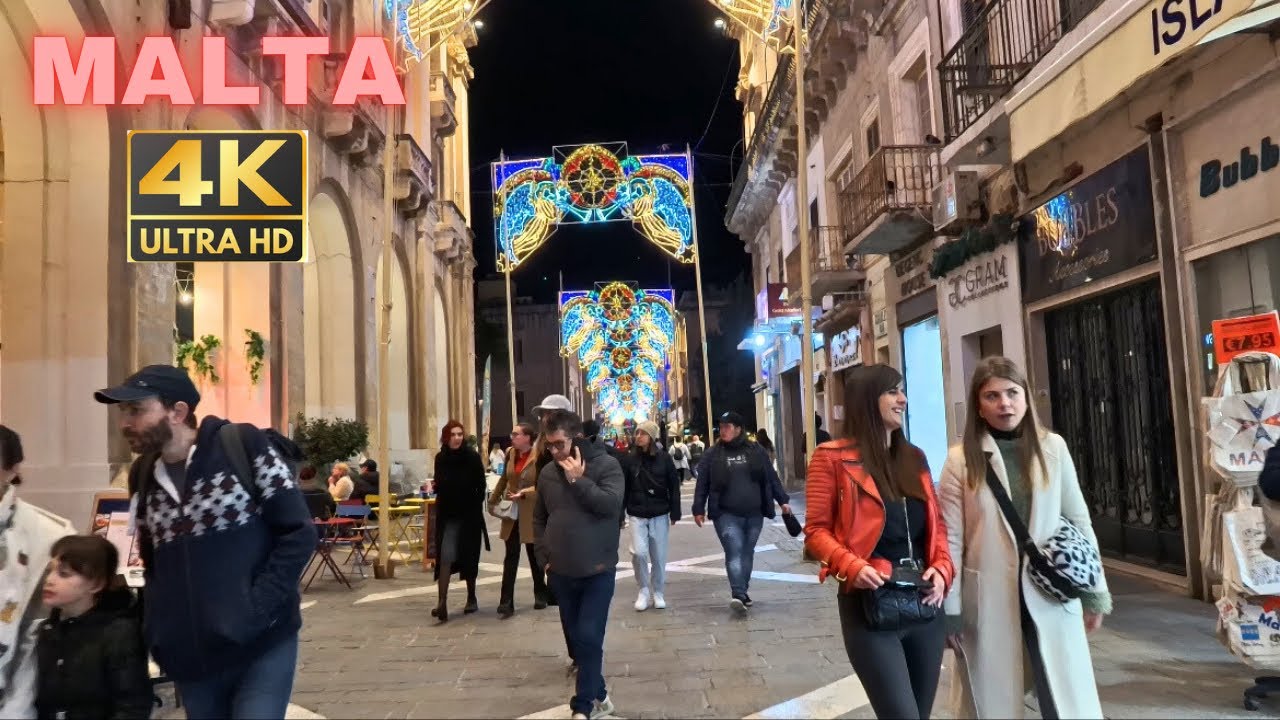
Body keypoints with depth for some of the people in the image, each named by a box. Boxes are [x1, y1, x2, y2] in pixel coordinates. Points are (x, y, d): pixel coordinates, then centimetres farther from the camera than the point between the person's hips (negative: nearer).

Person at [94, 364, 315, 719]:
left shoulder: (242, 445, -8)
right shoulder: (142, 475, 8)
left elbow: (299, 534, -10)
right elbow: (150, 560, 19)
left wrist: (255, 611, -15)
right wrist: (158, 629, 5)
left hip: (261, 645, -5)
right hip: (189, 659, 5)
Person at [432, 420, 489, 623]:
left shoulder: (473, 457, -7)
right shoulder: (440, 458, 2)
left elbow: (481, 486, -5)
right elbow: (439, 485, 12)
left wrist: (476, 506, -9)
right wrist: (436, 487, -8)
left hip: (469, 515, -2)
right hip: (447, 515, 2)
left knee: (469, 557, 8)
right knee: (445, 557, -8)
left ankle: (471, 598, 25)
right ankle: (442, 603, -13)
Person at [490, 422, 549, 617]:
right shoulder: (510, 454, 4)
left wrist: (523, 493, -26)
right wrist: (493, 500, 16)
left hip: (531, 514, -4)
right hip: (512, 513, 4)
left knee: (534, 556, 12)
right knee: (510, 558, 1)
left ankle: (540, 594, 31)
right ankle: (506, 602, -1)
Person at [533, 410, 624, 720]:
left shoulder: (605, 465, -9)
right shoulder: (548, 473, 4)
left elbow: (611, 504, -23)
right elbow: (539, 519, 14)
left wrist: (578, 480, -23)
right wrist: (545, 557, 6)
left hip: (597, 571, -5)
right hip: (561, 573, 5)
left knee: (589, 638, -9)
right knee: (576, 638, 13)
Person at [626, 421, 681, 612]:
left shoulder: (663, 458, -4)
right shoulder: (630, 458, -2)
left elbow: (674, 486, -1)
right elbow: (624, 487, 1)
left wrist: (675, 513, -3)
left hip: (659, 514, 0)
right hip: (636, 514, 0)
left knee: (659, 556, 7)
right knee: (639, 552, -12)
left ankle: (658, 593, 24)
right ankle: (644, 590, 9)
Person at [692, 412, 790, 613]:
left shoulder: (756, 451, 4)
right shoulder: (712, 454, 0)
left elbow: (771, 478, 10)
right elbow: (702, 484, 3)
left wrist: (782, 500, 8)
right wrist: (699, 509, 1)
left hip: (754, 514, 3)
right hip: (726, 515, -3)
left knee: (747, 553, 10)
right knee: (734, 551, -15)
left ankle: (743, 593, 22)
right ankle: (738, 594, -20)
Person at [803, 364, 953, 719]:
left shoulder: (914, 457, 13)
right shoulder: (833, 457, -5)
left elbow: (936, 524, 15)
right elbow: (816, 530, -6)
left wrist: (941, 568, -3)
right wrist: (851, 566, -22)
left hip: (924, 603, 6)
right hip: (869, 604, -6)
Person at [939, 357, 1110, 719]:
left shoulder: (1053, 447, 2)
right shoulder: (961, 460, -5)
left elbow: (1078, 522, 7)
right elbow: (951, 539, -5)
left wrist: (1094, 592, 9)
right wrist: (950, 612, -5)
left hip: (1052, 597, 2)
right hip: (989, 601, -2)